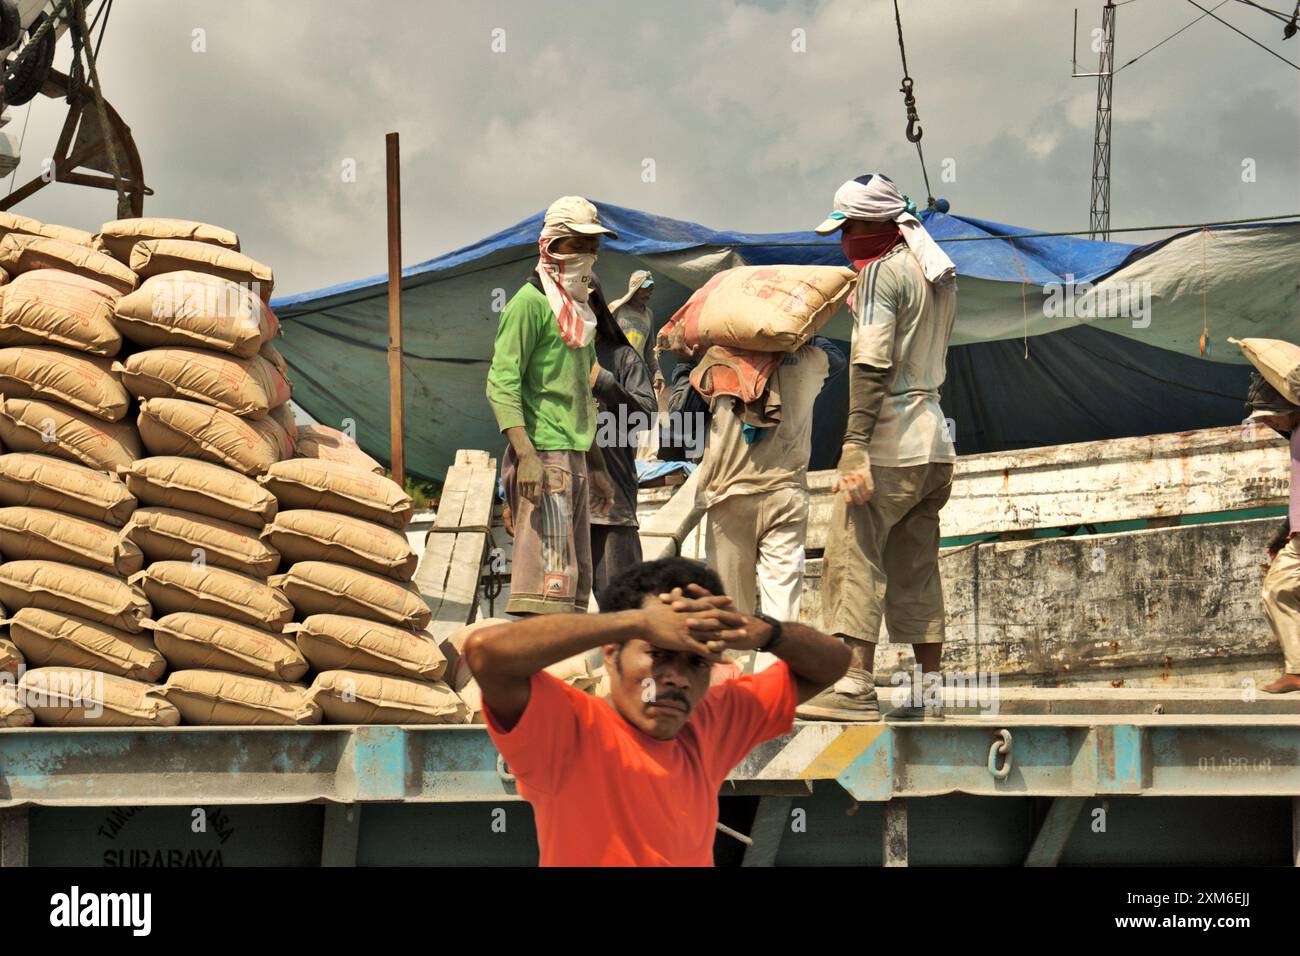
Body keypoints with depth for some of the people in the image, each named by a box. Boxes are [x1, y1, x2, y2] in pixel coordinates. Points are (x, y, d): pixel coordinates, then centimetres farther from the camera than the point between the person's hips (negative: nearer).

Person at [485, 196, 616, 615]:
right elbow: (502, 381, -15)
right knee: (549, 574, -16)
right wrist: (525, 453, -24)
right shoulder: (530, 302, -7)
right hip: (545, 457, -9)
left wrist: (595, 466, 24)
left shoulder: (579, 310, 20)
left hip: (574, 457, 9)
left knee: (575, 578, 9)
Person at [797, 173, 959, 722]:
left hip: (892, 439, -9)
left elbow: (871, 365, -19)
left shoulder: (881, 272, -10)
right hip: (936, 441, 9)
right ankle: (928, 690, 11)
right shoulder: (940, 274, 18)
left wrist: (856, 445, -23)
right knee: (916, 567, 12)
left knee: (853, 554, -9)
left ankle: (855, 685, -16)